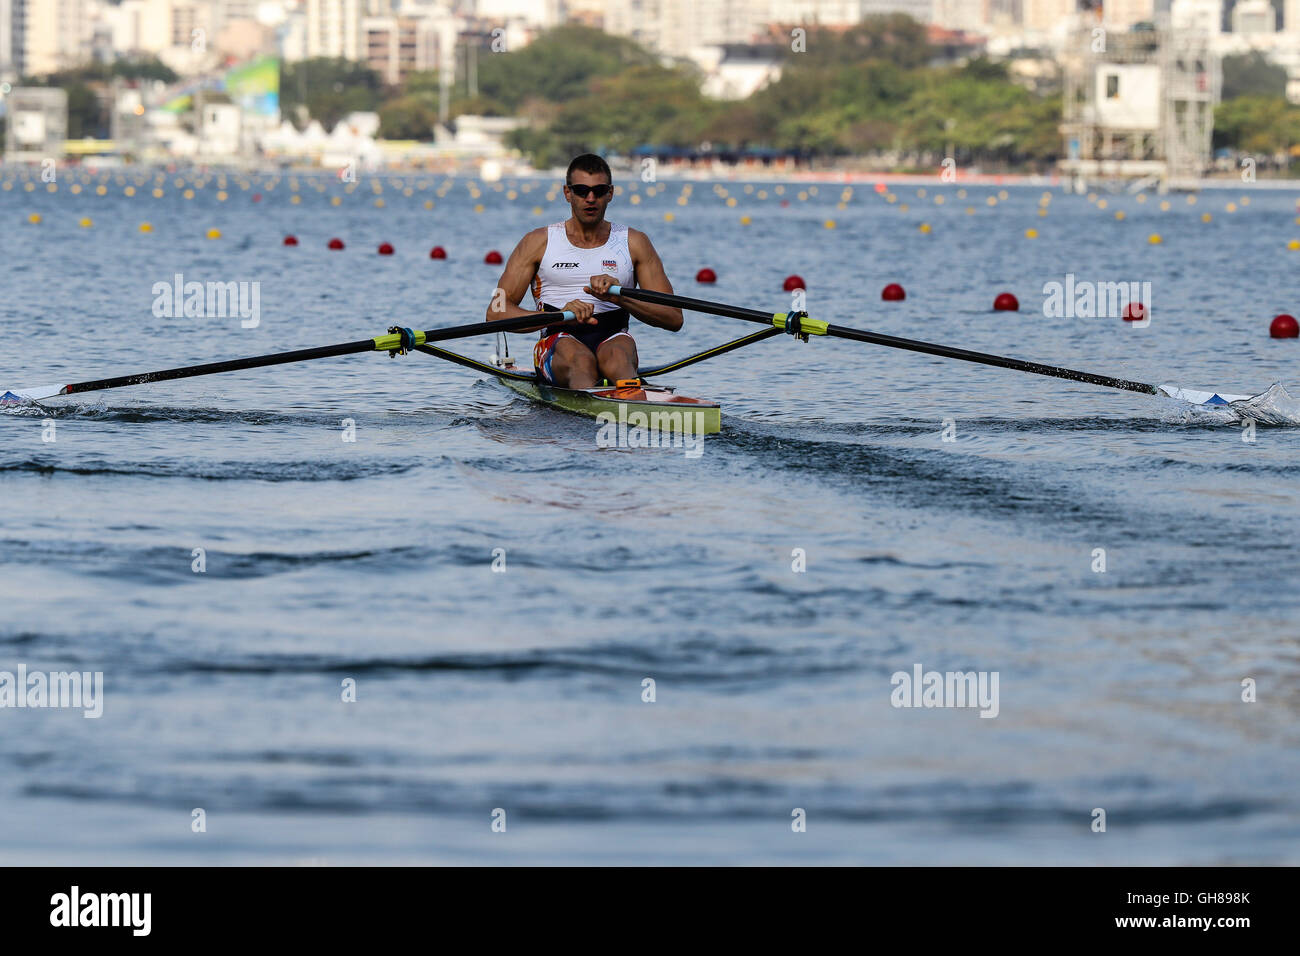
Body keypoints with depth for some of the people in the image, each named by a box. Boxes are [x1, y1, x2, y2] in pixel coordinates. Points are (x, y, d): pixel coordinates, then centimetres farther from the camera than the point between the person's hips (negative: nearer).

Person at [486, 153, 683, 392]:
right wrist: (559, 315, -15)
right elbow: (496, 313, 2)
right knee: (581, 360, -37)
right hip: (559, 341, -1)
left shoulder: (634, 243, 14)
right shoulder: (539, 242, 11)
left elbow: (674, 318, 7)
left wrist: (619, 297, -11)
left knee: (617, 355, -37)